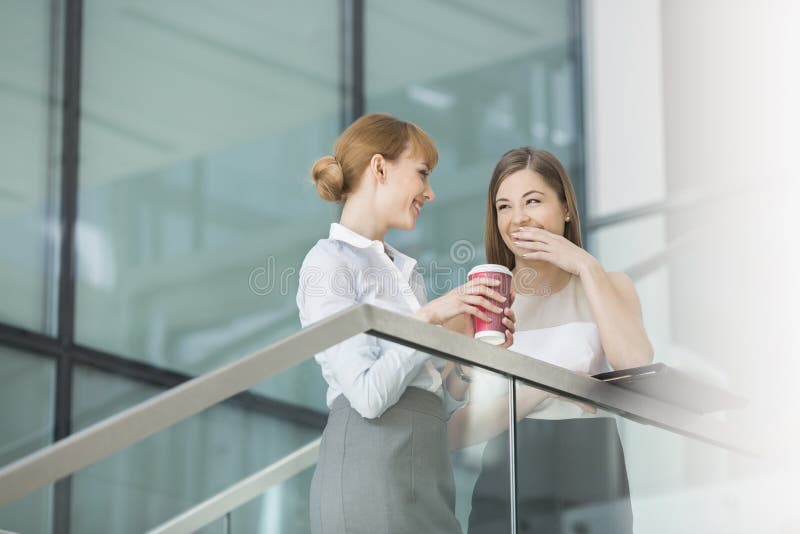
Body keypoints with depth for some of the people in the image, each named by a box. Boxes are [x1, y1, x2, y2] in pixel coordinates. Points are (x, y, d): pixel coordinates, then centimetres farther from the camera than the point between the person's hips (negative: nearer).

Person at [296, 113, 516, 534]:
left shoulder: (404, 270, 21)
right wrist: (429, 318, -12)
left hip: (430, 476, 8)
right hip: (371, 473, -8)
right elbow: (369, 395, -15)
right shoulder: (329, 265, -4)